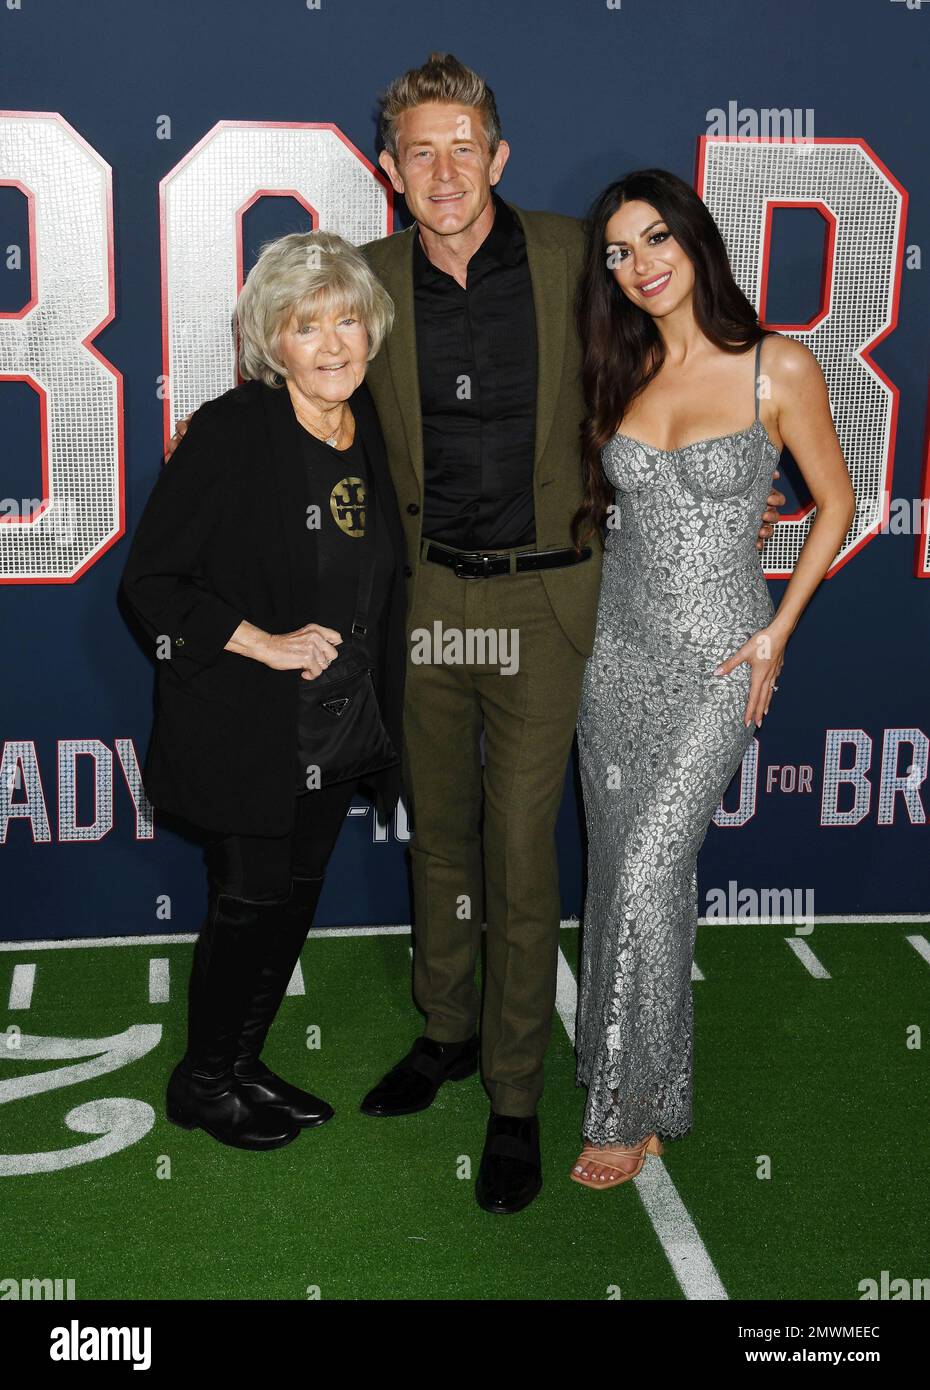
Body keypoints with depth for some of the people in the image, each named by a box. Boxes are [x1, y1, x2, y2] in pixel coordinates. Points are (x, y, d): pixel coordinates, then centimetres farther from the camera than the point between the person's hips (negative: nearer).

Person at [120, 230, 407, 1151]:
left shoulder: (374, 429, 3)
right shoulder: (229, 433, -16)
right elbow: (149, 580, -15)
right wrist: (261, 643, -21)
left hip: (335, 731, 6)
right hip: (247, 730, -6)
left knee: (294, 900, 16)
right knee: (249, 903, 5)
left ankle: (244, 1067, 35)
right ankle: (202, 1084, 27)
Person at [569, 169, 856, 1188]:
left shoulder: (780, 369, -9)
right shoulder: (621, 373, 5)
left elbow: (835, 502, 0)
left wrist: (777, 631, -5)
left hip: (714, 660, -5)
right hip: (616, 647, 5)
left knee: (647, 876, -9)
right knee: (620, 866, 10)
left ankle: (631, 1108, 7)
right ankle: (626, 1059, 28)